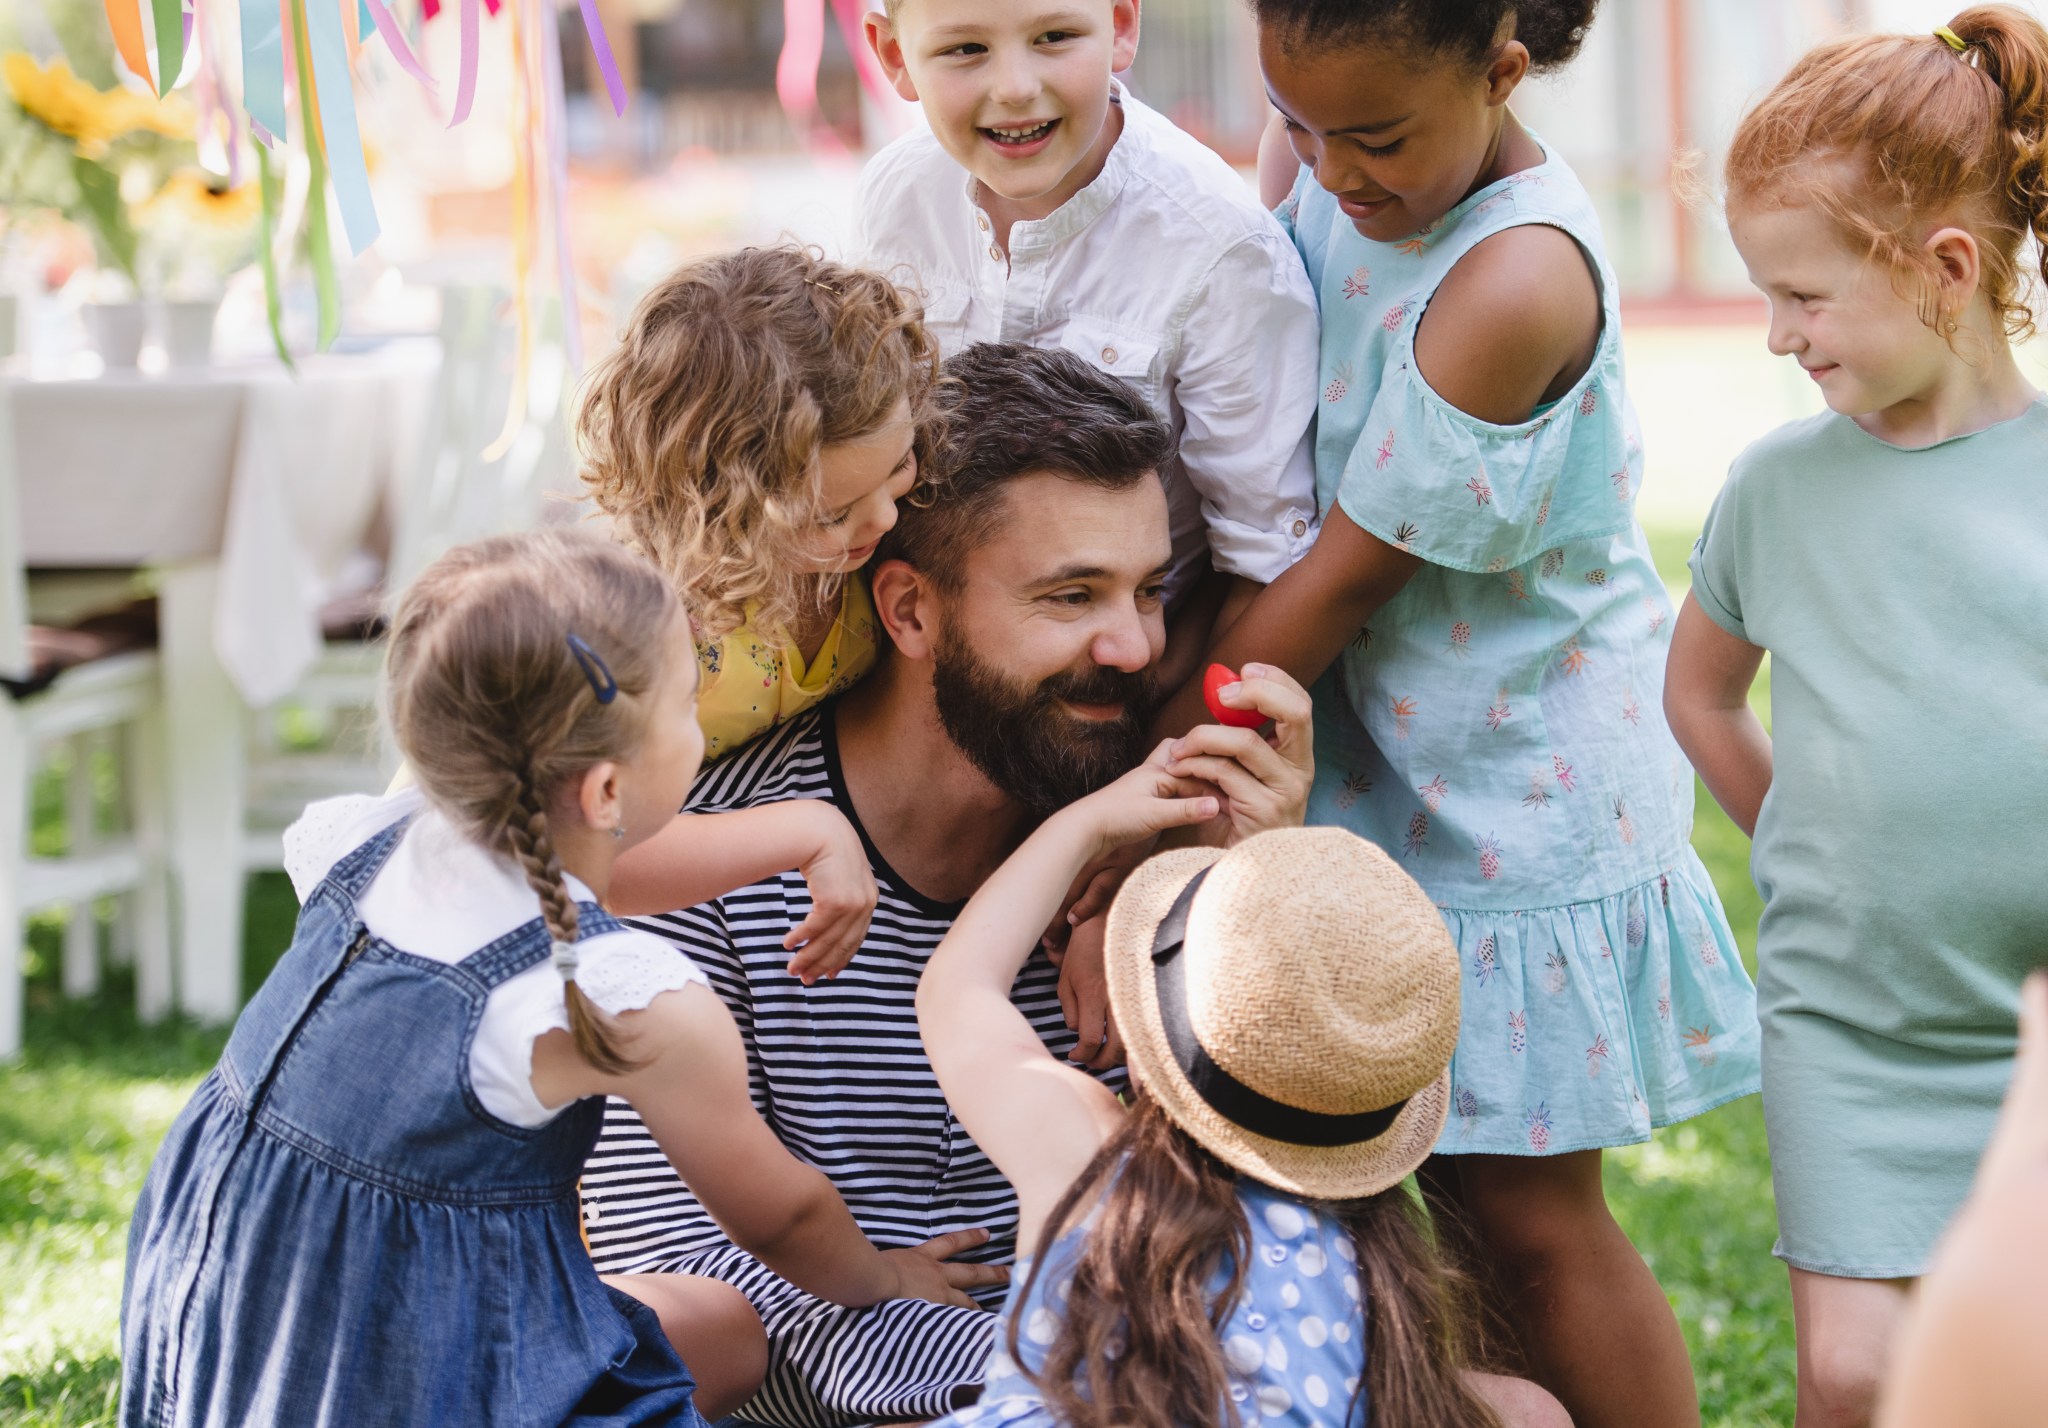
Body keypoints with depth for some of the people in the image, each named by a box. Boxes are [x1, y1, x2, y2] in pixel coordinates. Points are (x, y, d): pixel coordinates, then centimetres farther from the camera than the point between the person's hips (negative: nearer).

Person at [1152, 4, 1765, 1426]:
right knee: (1439, 1189, 12)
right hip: (1383, 766, 7)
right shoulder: (1345, 178, -3)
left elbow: (1346, 573, -20)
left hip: (1522, 793, -7)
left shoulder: (1515, 282, -26)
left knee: (1528, 1213, 3)